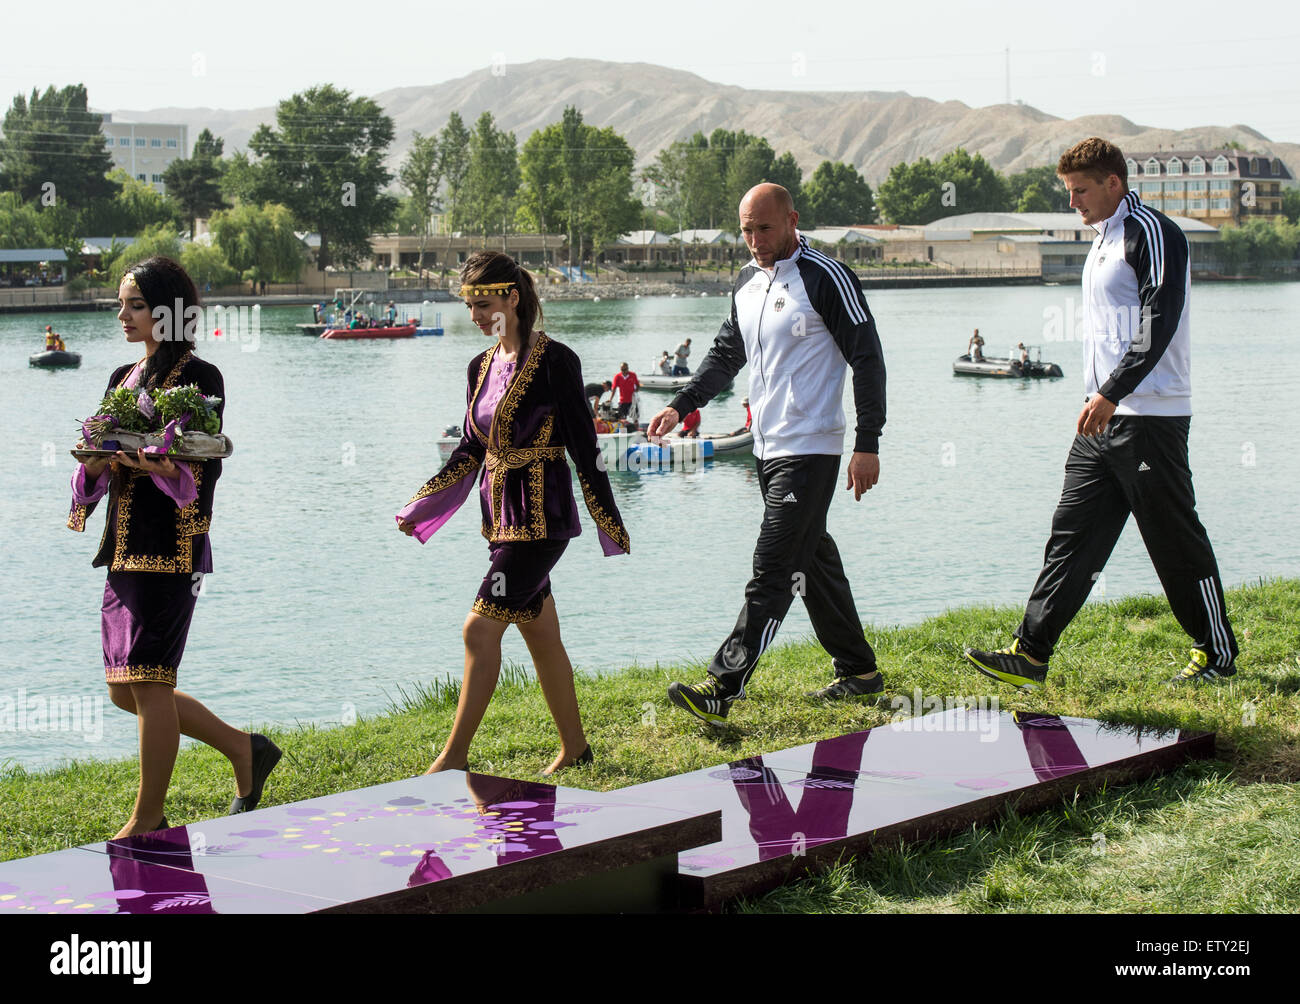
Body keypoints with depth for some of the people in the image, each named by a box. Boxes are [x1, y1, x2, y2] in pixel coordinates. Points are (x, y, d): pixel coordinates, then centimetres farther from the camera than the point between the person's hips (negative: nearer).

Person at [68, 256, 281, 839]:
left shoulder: (198, 377, -5)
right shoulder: (124, 378, 17)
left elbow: (207, 467, -12)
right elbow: (96, 468, 16)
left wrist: (161, 468, -32)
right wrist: (97, 461, -7)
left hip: (171, 545, -8)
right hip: (124, 546, 8)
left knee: (148, 680, -6)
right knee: (124, 688, 9)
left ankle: (148, 819, 5)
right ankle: (244, 750, 24)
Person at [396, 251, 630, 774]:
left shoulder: (554, 361, -11)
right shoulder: (482, 367, 10)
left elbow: (584, 446, -10)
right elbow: (470, 449, 18)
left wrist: (611, 525, -8)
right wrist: (419, 508, 12)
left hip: (541, 515, -8)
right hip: (502, 515, 8)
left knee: (481, 628, -12)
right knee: (540, 634, 13)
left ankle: (455, 756, -6)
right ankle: (574, 746, 25)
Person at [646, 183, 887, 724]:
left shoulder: (826, 278, -11)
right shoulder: (747, 282, 12)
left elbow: (868, 359, -11)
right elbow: (726, 353, 24)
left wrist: (867, 444, -15)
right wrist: (681, 405, 11)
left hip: (811, 450, -8)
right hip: (768, 449, 9)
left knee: (771, 570, -11)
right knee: (812, 559, 14)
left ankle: (721, 688, -17)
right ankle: (858, 670, 26)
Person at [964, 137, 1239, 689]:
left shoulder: (1152, 233, -12)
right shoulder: (1104, 239, 17)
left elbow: (1158, 324, -21)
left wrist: (1111, 393, -25)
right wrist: (1098, 400, 19)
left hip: (1150, 418, -9)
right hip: (1105, 417, 9)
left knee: (1176, 539, 0)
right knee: (1072, 534, 4)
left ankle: (1217, 653, 12)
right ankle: (1029, 654, 2)